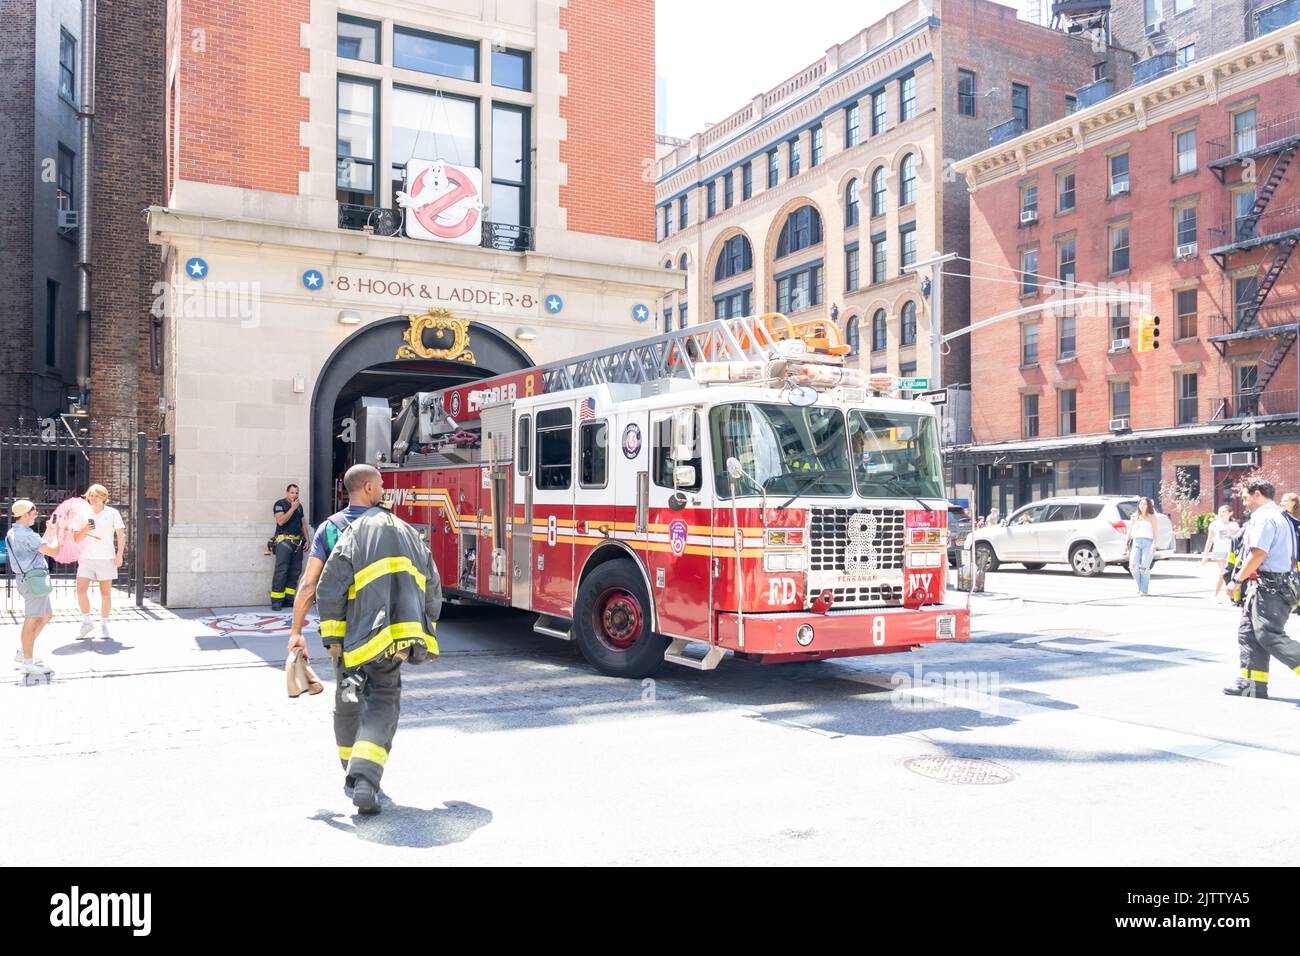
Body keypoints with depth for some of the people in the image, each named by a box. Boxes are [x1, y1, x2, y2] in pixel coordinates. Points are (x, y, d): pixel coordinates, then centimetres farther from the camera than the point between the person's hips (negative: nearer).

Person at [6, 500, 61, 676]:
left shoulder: (12, 533, 15)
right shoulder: (27, 534, -17)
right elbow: (53, 551, -16)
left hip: (27, 578, 11)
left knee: (47, 615, 19)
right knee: (33, 620, -6)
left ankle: (23, 653, 24)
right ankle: (27, 663, -2)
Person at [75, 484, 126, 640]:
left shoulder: (112, 513, 2)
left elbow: (121, 535, 1)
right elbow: (77, 538, 13)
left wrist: (119, 555, -9)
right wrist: (84, 531, -9)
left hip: (106, 558, -2)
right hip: (86, 557, 2)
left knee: (105, 592, 2)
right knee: (81, 590, -8)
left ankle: (104, 625, 12)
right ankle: (87, 621, 9)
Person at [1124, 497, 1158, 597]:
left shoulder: (1152, 517, 10)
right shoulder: (1134, 517, 18)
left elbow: (1154, 532, 2)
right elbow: (1130, 531, 17)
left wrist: (1154, 544, -12)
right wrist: (1126, 543, 6)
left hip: (1148, 543, -2)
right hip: (1136, 542, 2)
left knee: (1144, 567, -10)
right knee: (1133, 566, -13)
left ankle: (1144, 591, -3)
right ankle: (1140, 585, 8)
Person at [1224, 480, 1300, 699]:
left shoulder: (1264, 518, -14)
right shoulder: (1280, 516, 18)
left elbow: (1258, 555, -21)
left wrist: (1237, 580, -13)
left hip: (1269, 588, -10)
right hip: (1272, 586, 10)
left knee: (1270, 636, -9)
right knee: (1248, 632, 11)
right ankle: (1252, 683, 13)